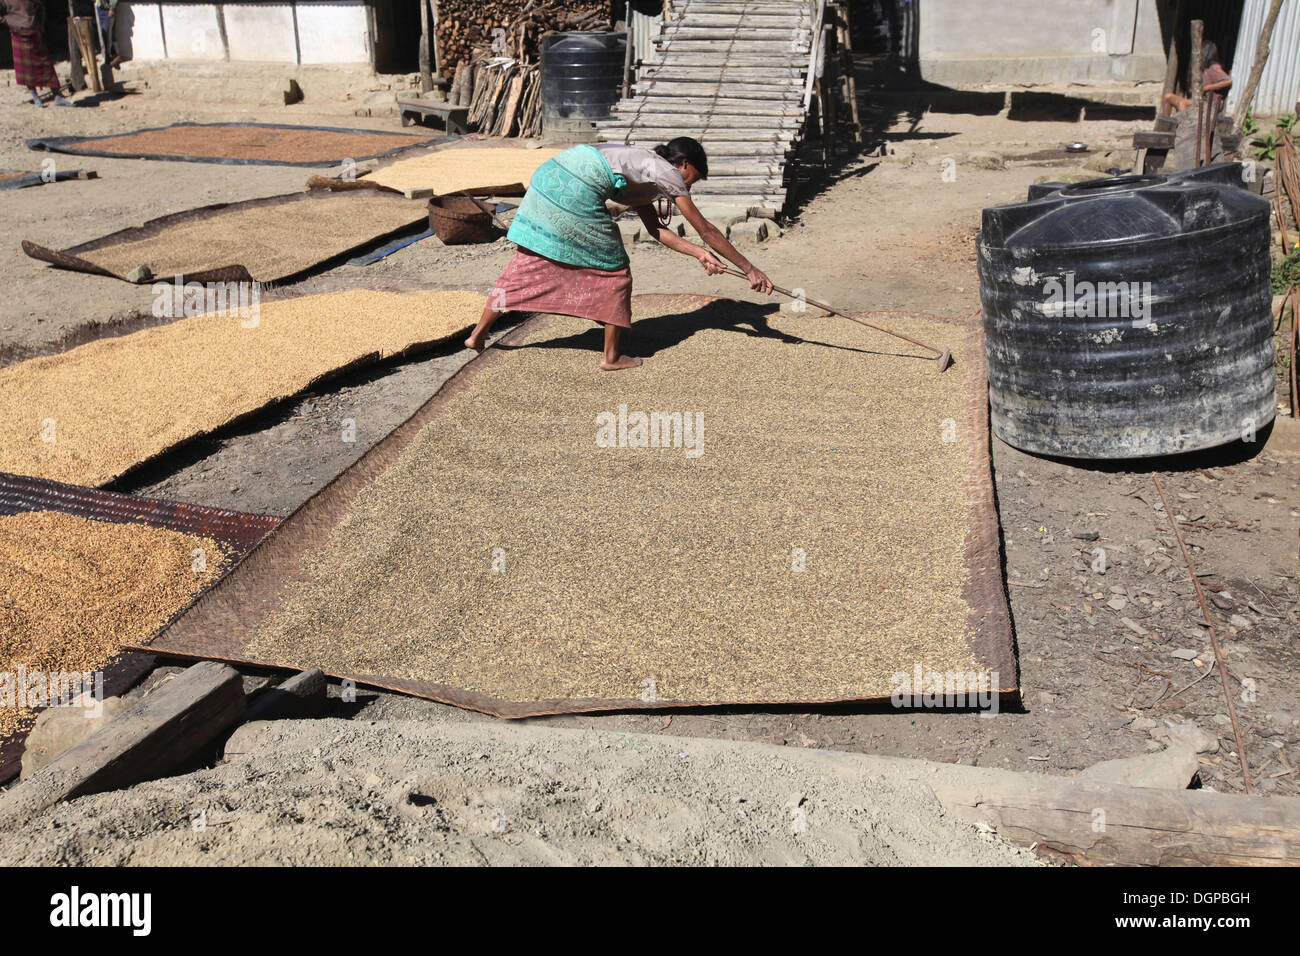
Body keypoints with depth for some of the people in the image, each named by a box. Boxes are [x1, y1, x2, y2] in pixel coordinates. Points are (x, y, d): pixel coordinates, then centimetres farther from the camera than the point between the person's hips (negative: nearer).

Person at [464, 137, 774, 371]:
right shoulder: (669, 174, 8)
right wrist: (749, 268, 16)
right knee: (613, 269, 8)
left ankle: (478, 334, 21)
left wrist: (700, 254, 28)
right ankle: (611, 356, 17)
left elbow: (655, 228, 31)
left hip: (547, 176, 9)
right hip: (574, 192, -8)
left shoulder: (644, 167, 30)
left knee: (529, 263, 17)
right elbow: (706, 230, 10)